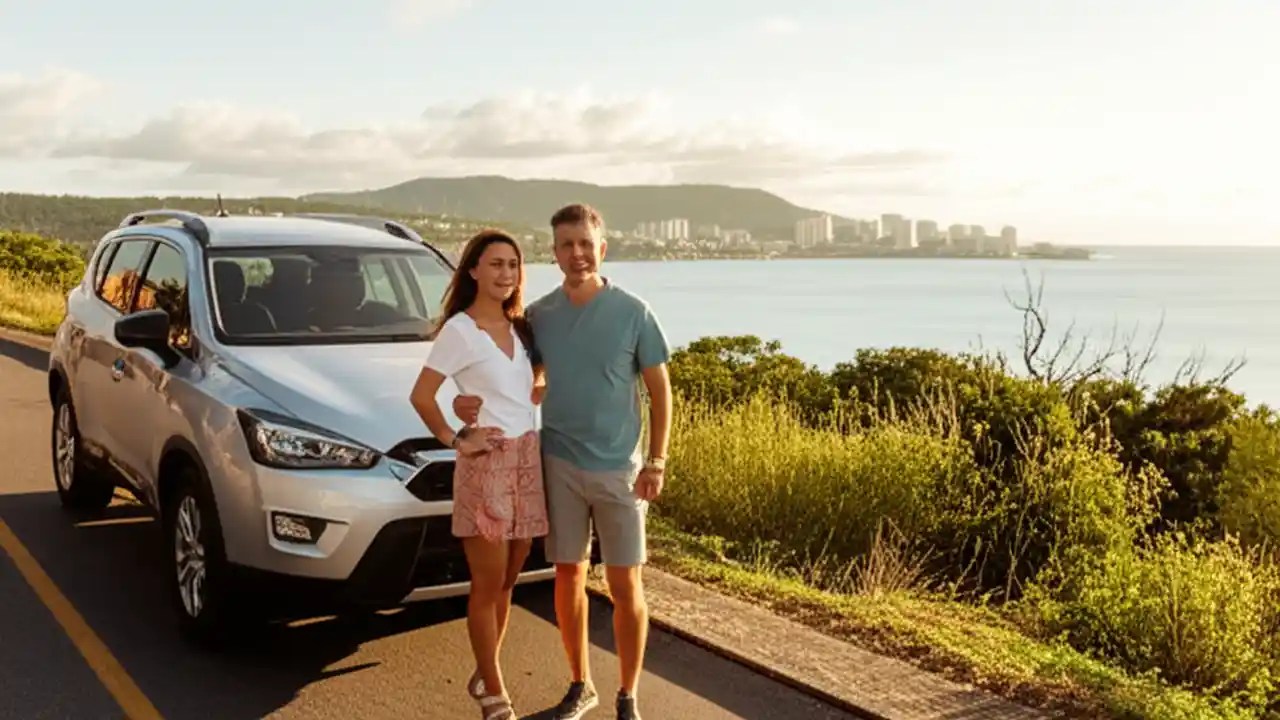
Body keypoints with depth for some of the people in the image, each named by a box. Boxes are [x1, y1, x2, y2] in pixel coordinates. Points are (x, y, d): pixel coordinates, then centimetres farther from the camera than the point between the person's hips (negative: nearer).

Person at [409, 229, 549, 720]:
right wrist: (456, 441, -10)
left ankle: (484, 676, 28)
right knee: (488, 585, 1)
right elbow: (421, 396, -12)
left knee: (507, 582, 13)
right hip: (487, 463, -6)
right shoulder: (460, 330, -9)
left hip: (529, 458, 7)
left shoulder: (518, 328, 12)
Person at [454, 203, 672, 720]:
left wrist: (656, 462, -8)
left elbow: (659, 390, -1)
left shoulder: (633, 313, -6)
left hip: (619, 469, -2)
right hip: (559, 465, 3)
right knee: (568, 576, 11)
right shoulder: (538, 315, 2)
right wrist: (471, 401, -9)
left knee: (624, 584, 2)